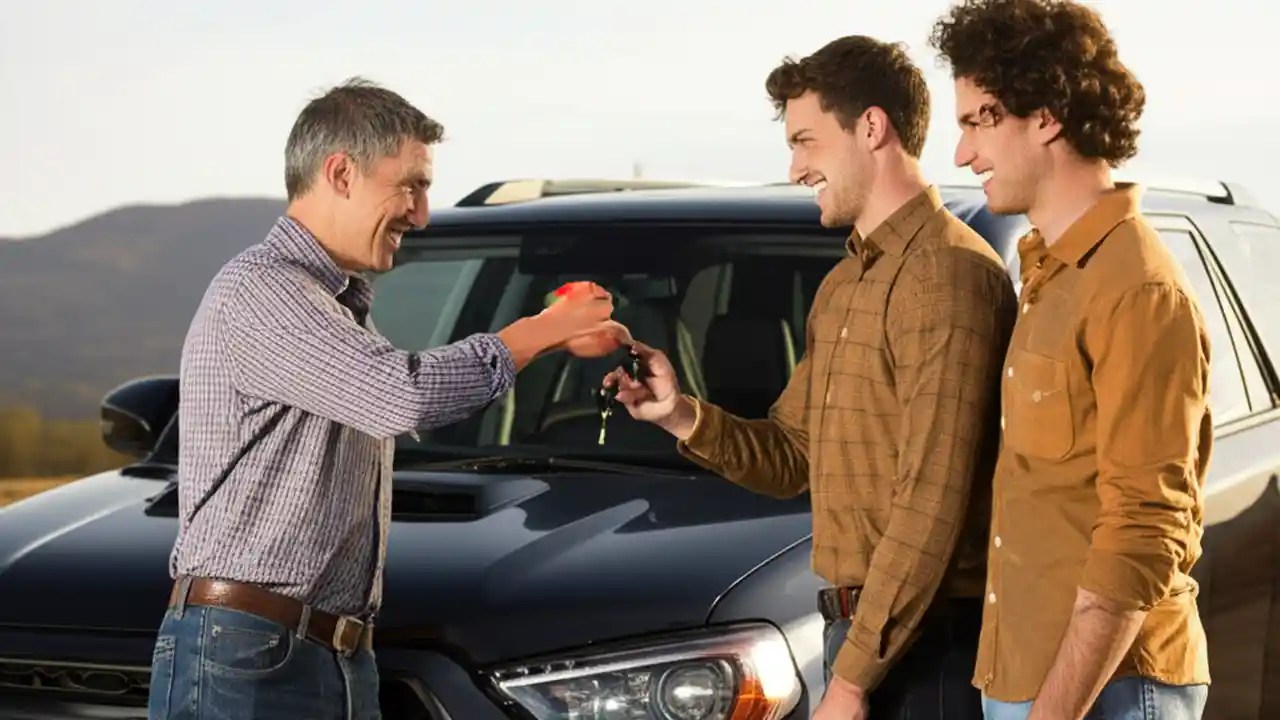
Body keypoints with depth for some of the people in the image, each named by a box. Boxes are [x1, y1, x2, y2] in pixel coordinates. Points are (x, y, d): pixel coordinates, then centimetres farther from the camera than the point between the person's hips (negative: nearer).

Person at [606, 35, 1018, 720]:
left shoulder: (945, 273, -16)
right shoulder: (841, 286, 16)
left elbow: (932, 502, -20)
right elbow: (791, 457, 16)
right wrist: (682, 415, -1)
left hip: (924, 641, -9)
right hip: (860, 625, 9)